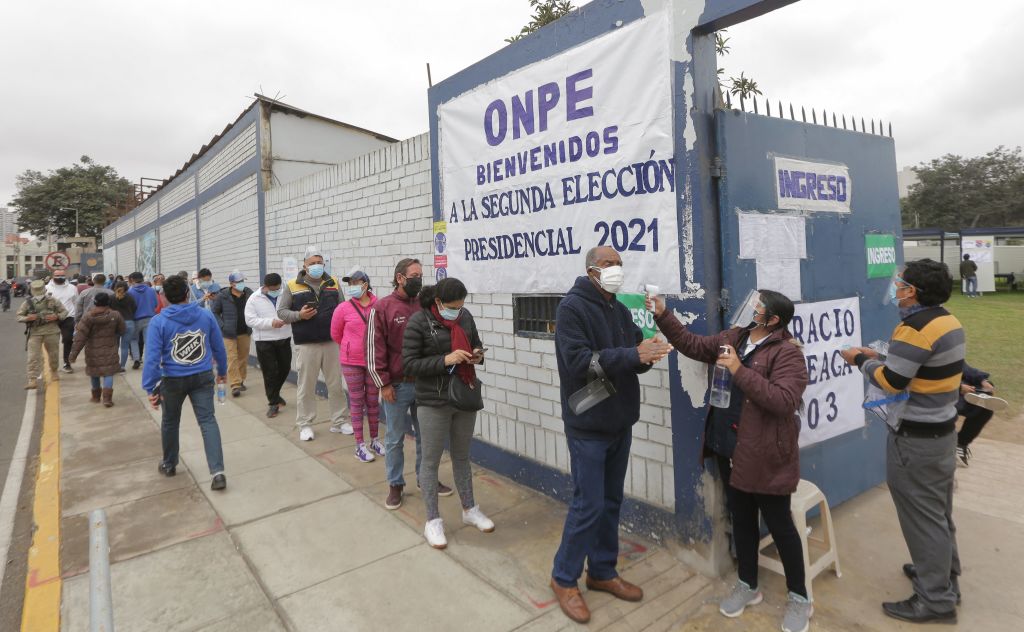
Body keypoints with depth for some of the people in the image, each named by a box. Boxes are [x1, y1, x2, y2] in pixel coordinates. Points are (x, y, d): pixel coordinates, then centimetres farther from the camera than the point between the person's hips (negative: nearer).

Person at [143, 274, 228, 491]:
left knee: (170, 422, 21)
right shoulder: (206, 315, -4)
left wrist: (151, 388, -10)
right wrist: (222, 371, 17)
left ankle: (168, 464, 41)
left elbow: (152, 357, -15)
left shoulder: (159, 321, -11)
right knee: (208, 421, 0)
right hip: (203, 377, 1)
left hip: (173, 380, -1)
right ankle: (218, 472, -11)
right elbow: (218, 347, 3)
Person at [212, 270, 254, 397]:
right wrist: (223, 325, -9)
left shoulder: (249, 293, -1)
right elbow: (214, 312, -1)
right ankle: (235, 385, -2)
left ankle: (241, 381, 25)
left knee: (243, 358, 11)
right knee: (232, 359, -4)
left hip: (245, 332, 3)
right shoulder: (222, 296, -9)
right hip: (229, 333, -3)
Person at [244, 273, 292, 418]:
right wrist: (271, 322, -21)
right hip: (264, 341, -3)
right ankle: (273, 403, 13)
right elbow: (250, 320, -10)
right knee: (270, 373, 1)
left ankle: (274, 394, 38)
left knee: (285, 369, 13)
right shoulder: (254, 299, -5)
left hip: (284, 339, 3)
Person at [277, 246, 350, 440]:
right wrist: (299, 315, -15)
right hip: (306, 345, -2)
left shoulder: (333, 283, 9)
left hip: (332, 342, 2)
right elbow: (281, 311, 4)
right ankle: (305, 424, 19)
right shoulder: (293, 286, 1)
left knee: (336, 384, 9)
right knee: (306, 386, 6)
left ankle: (338, 421, 22)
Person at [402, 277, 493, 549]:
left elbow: (476, 344, 16)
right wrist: (445, 360, -24)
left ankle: (469, 509, 35)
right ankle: (433, 520, 23)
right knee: (431, 460, 8)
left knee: (462, 456, 19)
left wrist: (478, 354, -7)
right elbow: (409, 364, -14)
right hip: (433, 402, -5)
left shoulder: (465, 316, 1)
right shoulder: (419, 321, -13)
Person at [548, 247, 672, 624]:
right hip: (588, 425, -7)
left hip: (619, 423, 7)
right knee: (588, 505, -1)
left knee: (611, 502, 16)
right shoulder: (572, 308, -13)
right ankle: (564, 578, 20)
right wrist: (632, 354, -28)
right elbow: (578, 362, -24)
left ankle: (602, 572, 33)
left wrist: (647, 353, -15)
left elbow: (633, 359, 8)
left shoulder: (620, 310, 10)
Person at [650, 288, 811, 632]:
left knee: (779, 525, 8)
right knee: (741, 518, 19)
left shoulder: (787, 352, -17)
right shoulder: (733, 337, 6)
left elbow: (784, 401, -26)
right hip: (731, 448, 7)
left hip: (765, 454, -7)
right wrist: (663, 316, 2)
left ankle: (799, 598, 29)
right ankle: (747, 585, 37)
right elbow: (693, 344, 10)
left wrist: (740, 371, -27)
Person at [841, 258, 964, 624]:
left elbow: (891, 382, -22)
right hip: (943, 429, 10)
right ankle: (945, 577, 38)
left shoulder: (916, 328, -24)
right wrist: (879, 359, 10)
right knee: (939, 511, 22)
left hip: (916, 440, -10)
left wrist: (862, 361, -7)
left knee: (922, 517, 3)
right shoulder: (947, 321, 5)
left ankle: (936, 601, 15)